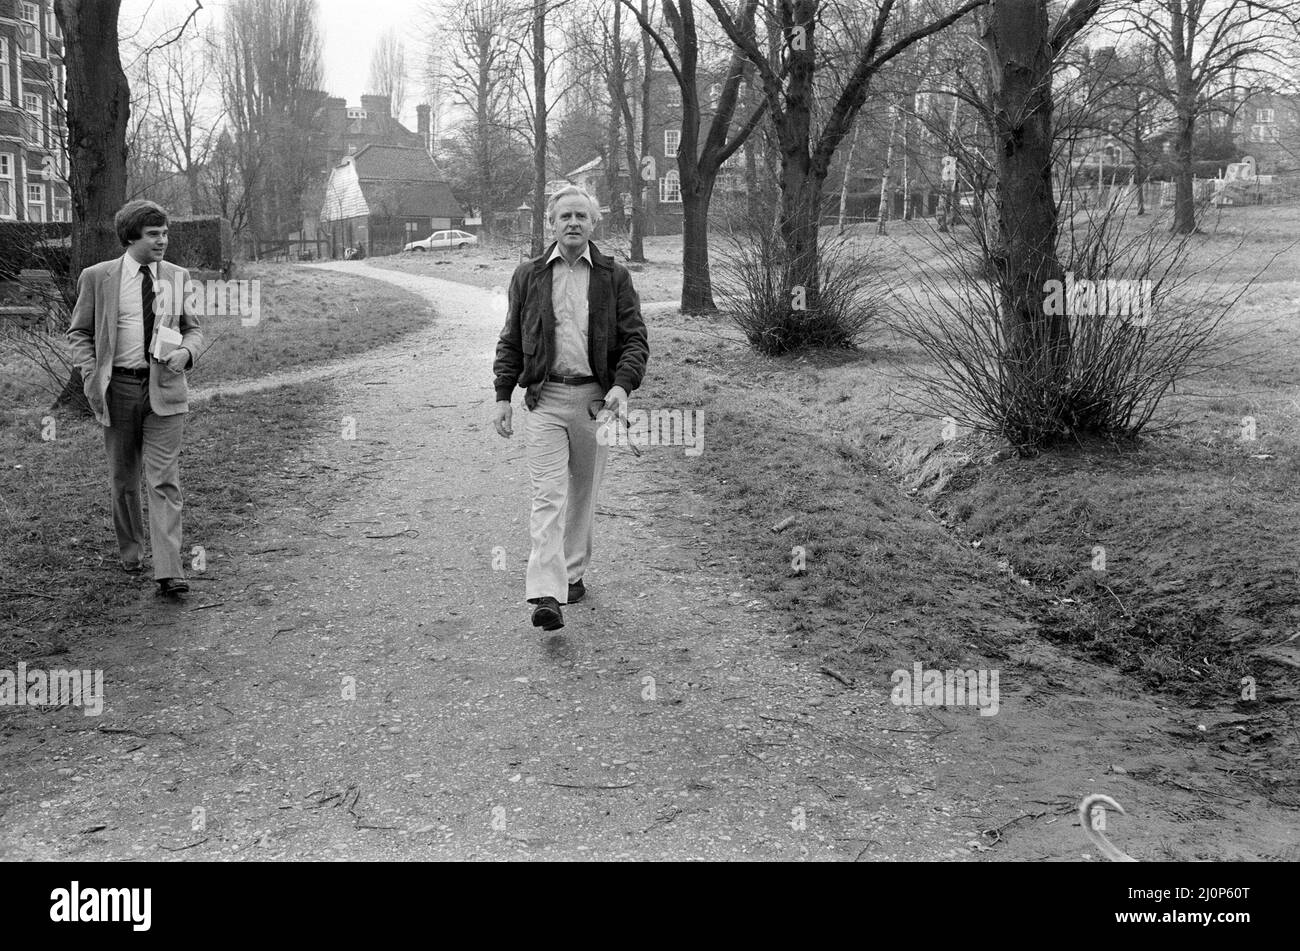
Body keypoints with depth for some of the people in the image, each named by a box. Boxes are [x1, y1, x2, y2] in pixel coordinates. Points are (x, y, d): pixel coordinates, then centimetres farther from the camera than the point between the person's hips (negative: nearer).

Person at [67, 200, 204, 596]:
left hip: (165, 389, 0)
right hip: (119, 388, 0)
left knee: (164, 480, -7)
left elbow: (193, 329, 13)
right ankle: (130, 549, 33)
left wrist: (186, 352, -9)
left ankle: (168, 571, -10)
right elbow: (79, 333, 7)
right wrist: (91, 378, -7)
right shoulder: (97, 277, 0)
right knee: (122, 478, 12)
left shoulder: (177, 277, 6)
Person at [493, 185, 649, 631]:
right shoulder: (528, 275, 7)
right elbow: (511, 341, 12)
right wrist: (503, 396, 5)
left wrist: (623, 385, -14)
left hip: (595, 397, 1)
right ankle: (546, 595, -16)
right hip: (545, 398, -1)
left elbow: (635, 339, 2)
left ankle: (573, 573, 29)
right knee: (547, 496, -9)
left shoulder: (614, 277, 4)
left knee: (583, 493, 12)